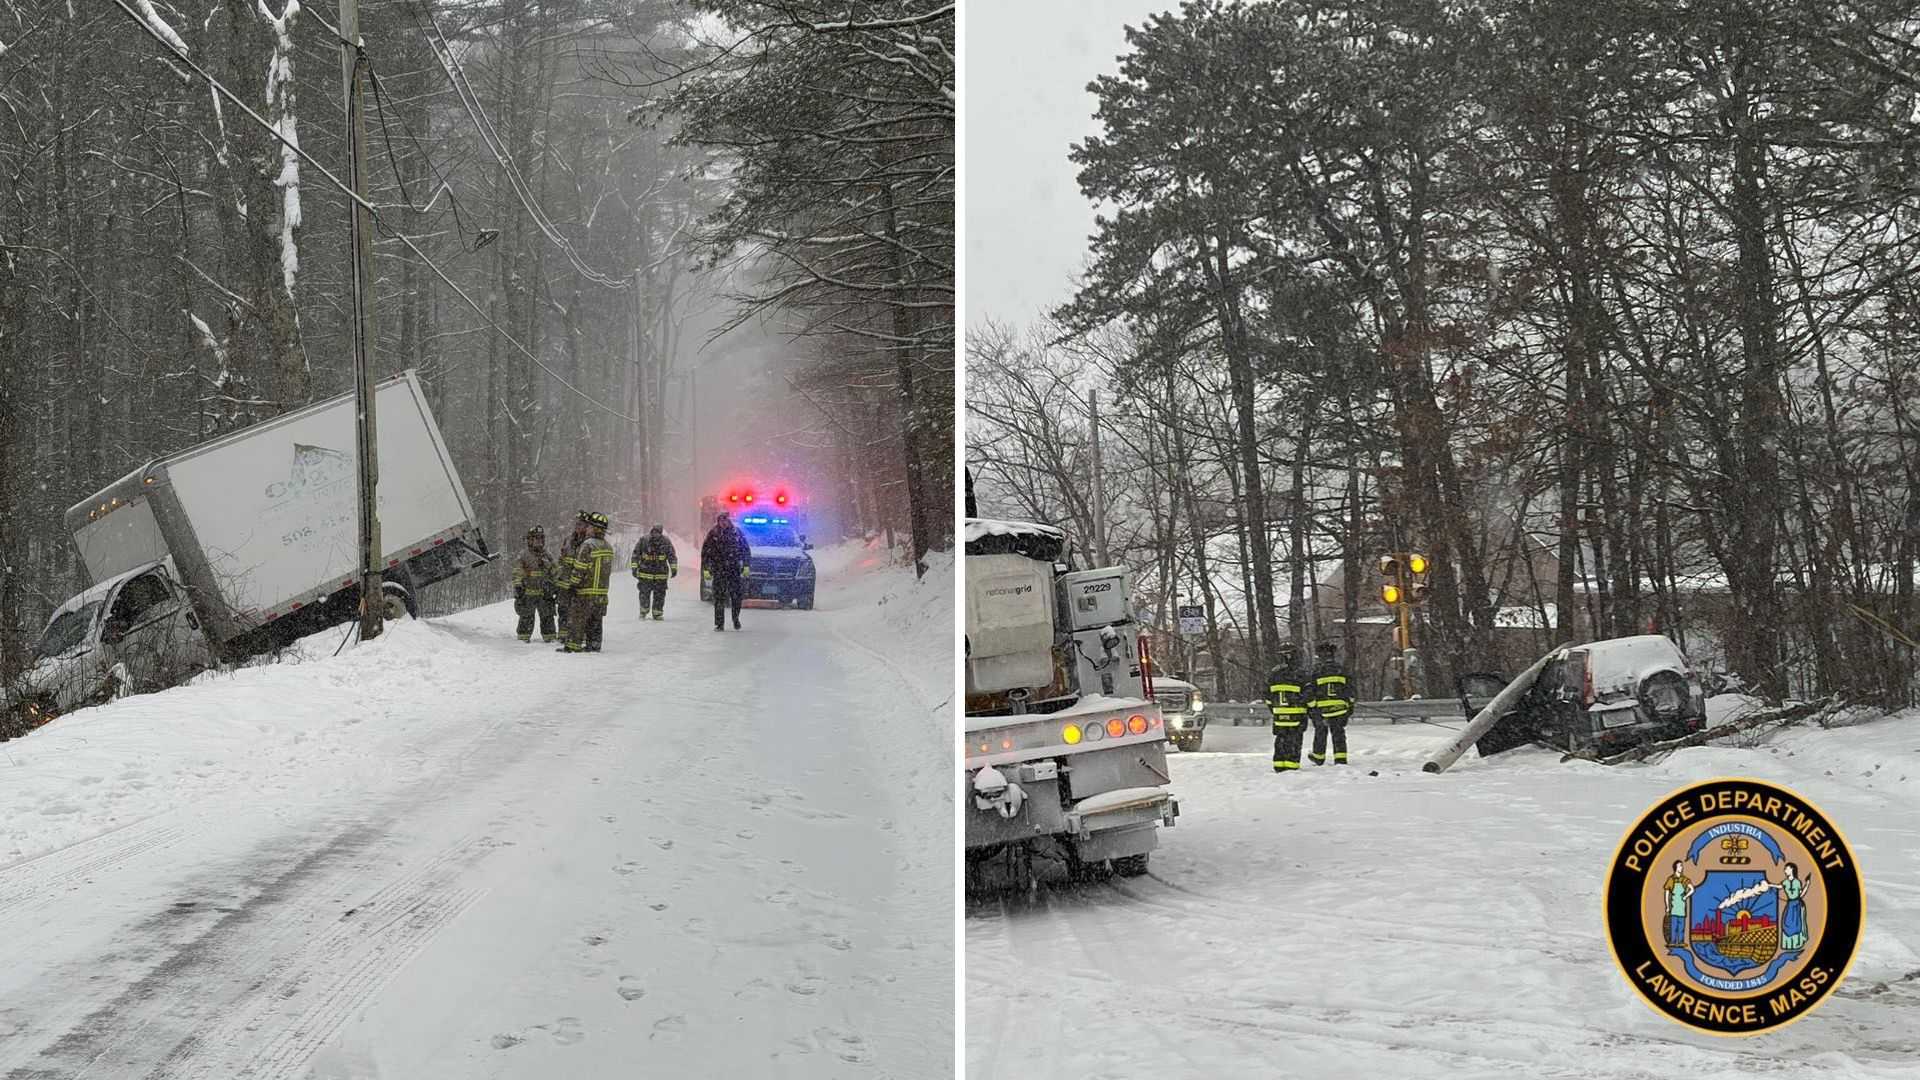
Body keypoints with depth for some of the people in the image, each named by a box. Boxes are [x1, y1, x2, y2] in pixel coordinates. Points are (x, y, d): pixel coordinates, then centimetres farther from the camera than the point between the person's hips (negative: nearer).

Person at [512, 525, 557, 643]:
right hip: (528, 594, -4)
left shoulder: (548, 557, 13)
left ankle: (549, 638, 13)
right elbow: (517, 575, -3)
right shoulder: (523, 556, 0)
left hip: (545, 594, 4)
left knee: (547, 617, 5)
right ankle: (523, 638, 7)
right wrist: (518, 590, -11)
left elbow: (554, 574, 19)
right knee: (526, 619, 0)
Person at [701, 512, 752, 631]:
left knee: (737, 595, 0)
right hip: (719, 570, -1)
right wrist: (705, 569, -3)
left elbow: (746, 550, 10)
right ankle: (719, 623, 1)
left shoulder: (737, 533, 6)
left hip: (735, 569, 1)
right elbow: (705, 552, 3)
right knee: (719, 597, -4)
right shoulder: (713, 534, 2)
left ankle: (736, 619, 23)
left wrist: (746, 566, 3)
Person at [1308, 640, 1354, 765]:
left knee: (1320, 733, 12)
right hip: (1340, 708, 3)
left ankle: (1318, 757, 25)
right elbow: (1348, 690, 8)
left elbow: (1311, 691, -6)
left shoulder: (1316, 671, -8)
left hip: (1321, 708, -3)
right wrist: (1350, 705, 17)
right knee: (1339, 734, 7)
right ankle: (1340, 758, 1)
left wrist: (1310, 707, 2)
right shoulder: (1341, 670, 4)